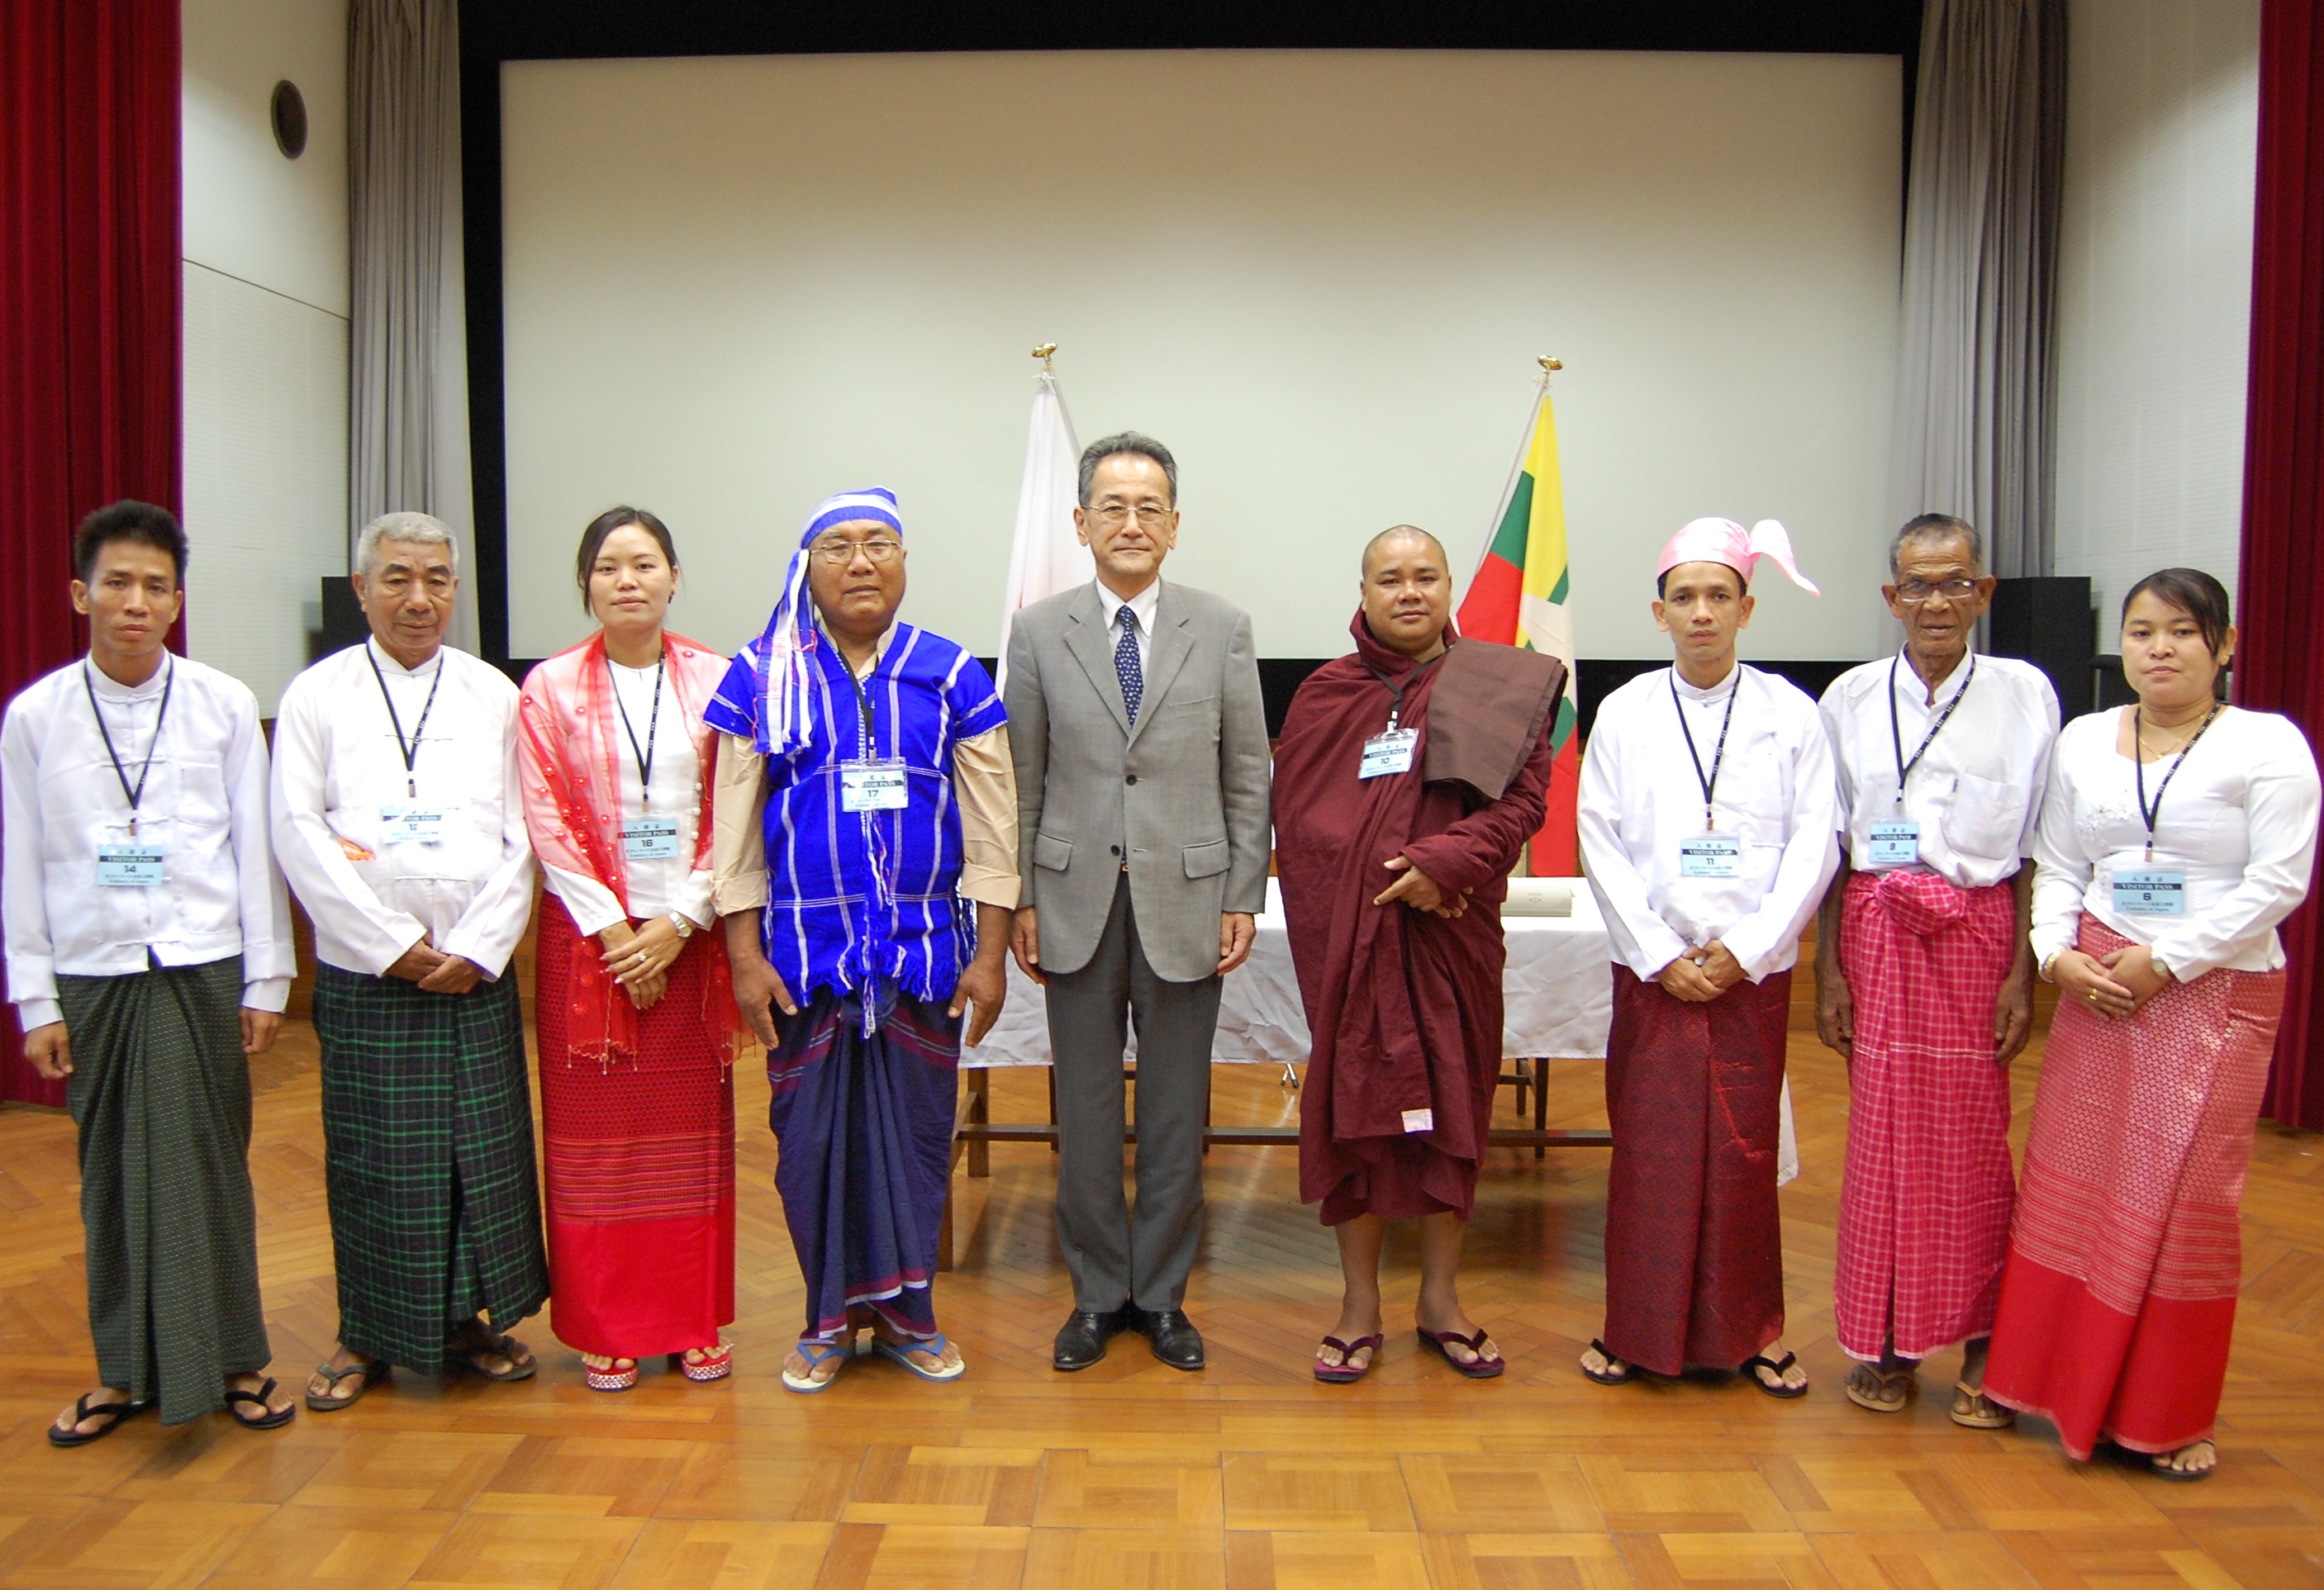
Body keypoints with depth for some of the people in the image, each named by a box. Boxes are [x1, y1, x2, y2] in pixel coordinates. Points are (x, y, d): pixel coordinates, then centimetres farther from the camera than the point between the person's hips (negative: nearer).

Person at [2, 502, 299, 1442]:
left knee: (209, 1163, 4)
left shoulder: (224, 704, -1)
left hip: (202, 968, -1)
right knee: (111, 1174, 9)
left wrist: (266, 980, 1)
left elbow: (254, 847, 1)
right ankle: (125, 1371, 23)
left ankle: (232, 1360, 18)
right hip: (93, 975, 1)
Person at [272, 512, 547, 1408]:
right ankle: (369, 1336, 20)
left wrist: (476, 947, -7)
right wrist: (392, 944, -9)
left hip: (475, 967, 1)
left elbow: (522, 835, 3)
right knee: (371, 1156, 5)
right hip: (362, 971, -1)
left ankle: (475, 1318, 21)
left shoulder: (492, 694, 8)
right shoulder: (318, 695, 4)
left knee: (485, 1148, 5)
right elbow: (298, 833, -3)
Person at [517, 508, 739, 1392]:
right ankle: (605, 1329, 16)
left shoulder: (716, 680, 4)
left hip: (689, 937, 1)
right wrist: (615, 931, -9)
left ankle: (695, 1321, 19)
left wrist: (676, 926, -8)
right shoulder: (550, 688, 2)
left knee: (695, 1134, 6)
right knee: (593, 1136, 4)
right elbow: (548, 821, -2)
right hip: (588, 936, -1)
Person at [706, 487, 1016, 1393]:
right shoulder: (762, 680, 2)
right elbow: (735, 827, 1)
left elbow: (990, 826, 2)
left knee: (916, 1133, 8)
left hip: (926, 951, 0)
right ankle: (830, 1317, 26)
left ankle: (906, 1311, 27)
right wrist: (745, 955, -3)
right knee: (812, 1136, 8)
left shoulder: (952, 678, 2)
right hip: (805, 953, 0)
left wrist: (990, 952, -2)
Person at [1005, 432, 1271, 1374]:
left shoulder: (1223, 631, 2)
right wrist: (1018, 899, 1)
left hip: (1186, 902, 0)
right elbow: (1021, 781, 5)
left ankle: (1162, 1295, 25)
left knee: (1177, 1114, 9)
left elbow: (1248, 778, 4)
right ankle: (1097, 1294, 25)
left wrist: (1244, 899, -1)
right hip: (1077, 901, 1)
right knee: (1085, 1112, 9)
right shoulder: (1038, 632, 3)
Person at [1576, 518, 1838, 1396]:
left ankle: (1752, 1329, 20)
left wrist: (1745, 950, -10)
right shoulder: (1625, 712, 3)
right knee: (1647, 1147, 3)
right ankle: (1639, 1325, 17)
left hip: (1753, 970, 0)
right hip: (1652, 969, 0)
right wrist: (1661, 955, -8)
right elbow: (1601, 843, 0)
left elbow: (1815, 844, -1)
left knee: (1746, 1149, 4)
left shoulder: (1790, 713, 3)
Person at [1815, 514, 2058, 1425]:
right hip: (1877, 932, 1)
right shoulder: (1852, 699, 4)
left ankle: (1982, 1342, 18)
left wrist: (2025, 971, -5)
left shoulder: (2025, 693, 1)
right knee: (1882, 1133, 4)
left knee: (1975, 1136, 2)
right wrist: (1828, 969, 2)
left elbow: (2037, 848, 2)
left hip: (1980, 931, -1)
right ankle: (1886, 1337, 19)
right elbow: (1831, 845, 6)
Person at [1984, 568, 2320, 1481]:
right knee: (2073, 1182, 6)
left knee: (2185, 1198, 1)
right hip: (2096, 987, 4)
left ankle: (2171, 1415, 17)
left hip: (2215, 995, -4)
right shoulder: (2083, 741, 9)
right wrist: (2056, 955, -5)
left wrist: (2165, 961, -15)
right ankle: (2074, 1385, 22)